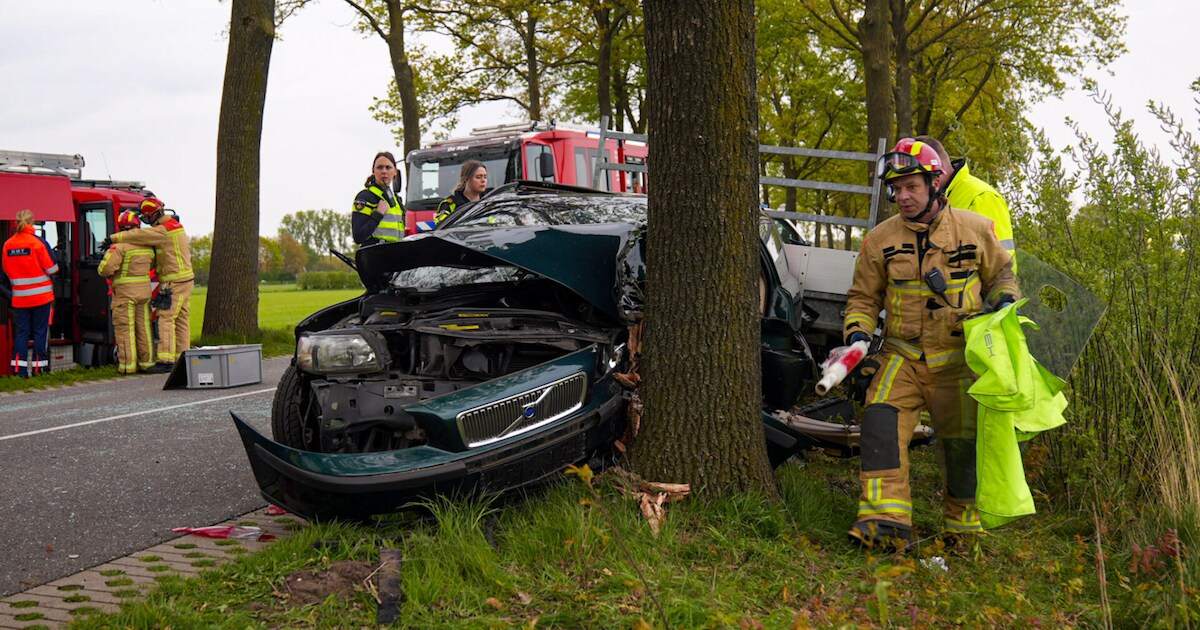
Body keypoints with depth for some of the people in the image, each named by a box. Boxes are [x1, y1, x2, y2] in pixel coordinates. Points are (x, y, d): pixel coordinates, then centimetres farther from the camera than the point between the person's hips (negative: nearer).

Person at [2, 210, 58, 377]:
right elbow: (52, 269, -9)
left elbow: (6, 270, 10)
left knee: (21, 332, 8)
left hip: (19, 297, 3)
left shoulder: (8, 244, 0)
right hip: (41, 295, -3)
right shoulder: (38, 242, -12)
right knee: (40, 332, 4)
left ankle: (19, 368, 4)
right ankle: (38, 367, 6)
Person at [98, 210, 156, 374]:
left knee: (125, 328, 0)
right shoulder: (147, 246, 7)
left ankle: (128, 364, 0)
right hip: (144, 291, 6)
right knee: (143, 328, 11)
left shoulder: (120, 246, -14)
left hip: (125, 293, -6)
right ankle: (147, 362, 15)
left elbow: (105, 269, -17)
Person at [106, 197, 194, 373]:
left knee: (166, 319, -11)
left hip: (174, 283, -10)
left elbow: (138, 235, -14)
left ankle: (165, 360, -15)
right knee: (181, 320, 10)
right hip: (185, 280, 10)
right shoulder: (175, 225, 14)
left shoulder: (163, 231, -16)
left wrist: (114, 238, -4)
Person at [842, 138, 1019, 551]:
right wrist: (856, 333, -8)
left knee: (961, 442, 6)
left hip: (958, 357, 0)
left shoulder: (974, 229, 0)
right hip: (903, 355, 0)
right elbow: (863, 297, 10)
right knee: (881, 420, -23)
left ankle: (963, 526, 27)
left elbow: (1001, 274, 15)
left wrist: (1004, 301, -6)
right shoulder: (880, 240, 1)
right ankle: (885, 519, -24)